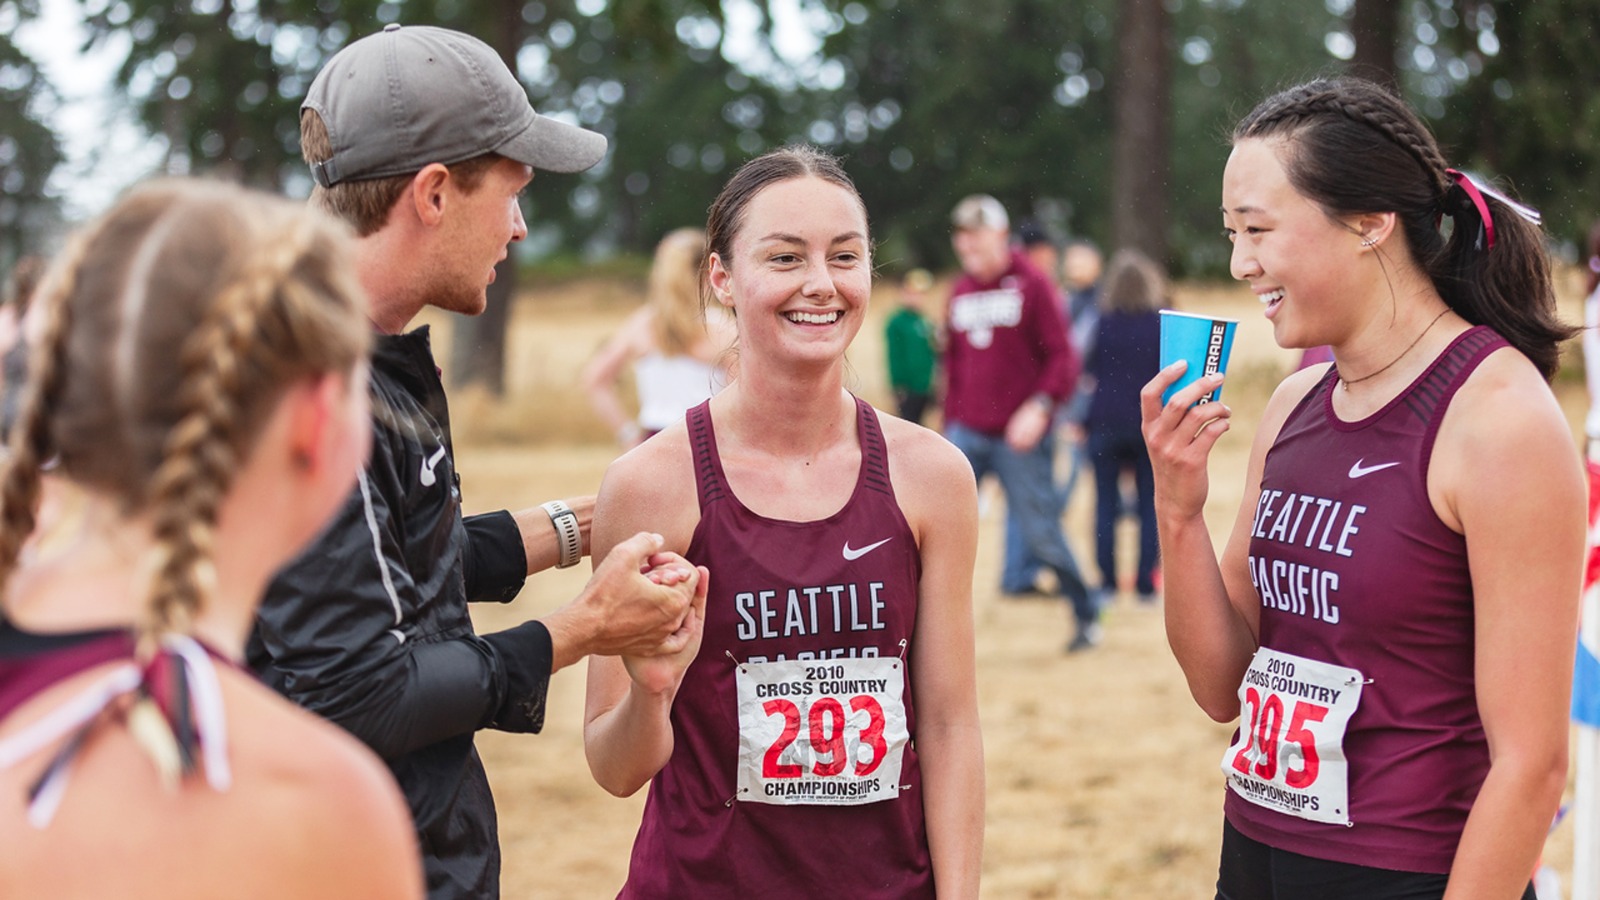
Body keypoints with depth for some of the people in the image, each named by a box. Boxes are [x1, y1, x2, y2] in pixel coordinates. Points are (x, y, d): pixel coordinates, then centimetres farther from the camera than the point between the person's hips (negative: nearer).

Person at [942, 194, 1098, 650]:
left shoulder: (1031, 284, -5)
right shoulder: (960, 292, 11)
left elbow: (1062, 358, -8)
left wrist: (1040, 406, -22)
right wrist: (950, 423, 17)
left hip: (1020, 435, -5)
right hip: (967, 435, 5)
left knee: (1040, 534, 1)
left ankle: (1086, 616, 20)